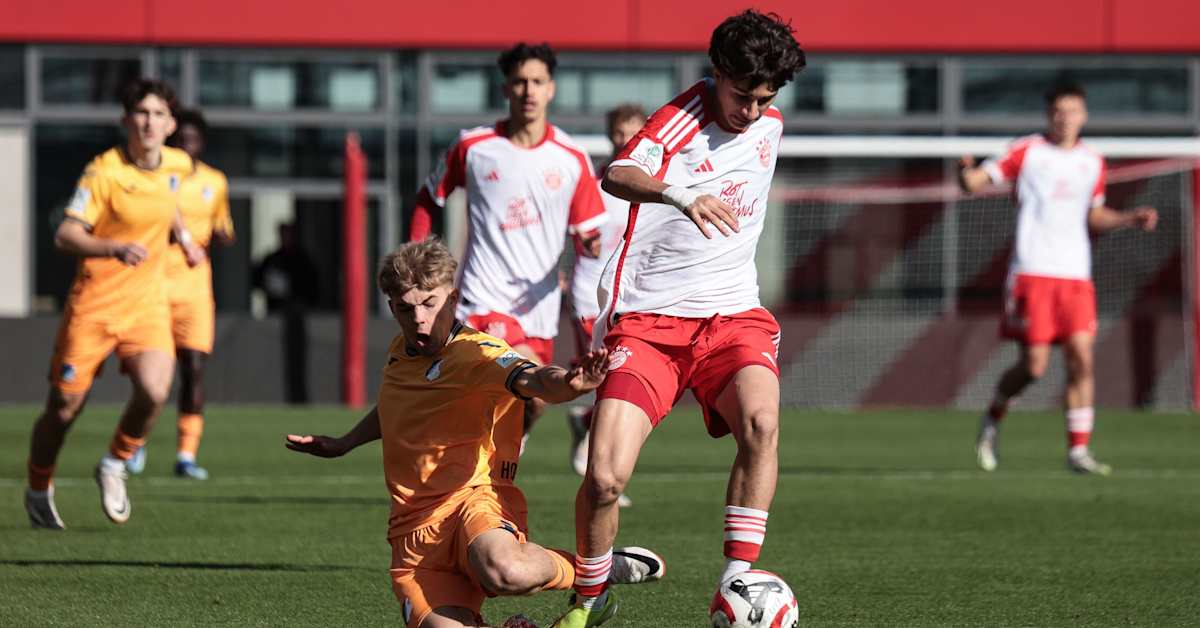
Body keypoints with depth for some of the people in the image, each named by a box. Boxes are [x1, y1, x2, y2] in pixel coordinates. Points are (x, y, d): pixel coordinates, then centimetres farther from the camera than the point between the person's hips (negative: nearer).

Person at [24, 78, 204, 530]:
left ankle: (114, 466, 8)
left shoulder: (177, 164, 3)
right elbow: (66, 235, -23)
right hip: (95, 302, -4)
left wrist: (182, 236, 23)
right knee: (64, 407, 4)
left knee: (154, 392, -21)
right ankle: (39, 491, 30)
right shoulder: (104, 171, -15)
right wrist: (116, 248, -37)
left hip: (148, 302, 4)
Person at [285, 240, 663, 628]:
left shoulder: (477, 355, -7)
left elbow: (533, 380, -31)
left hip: (476, 498, -5)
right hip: (414, 531, 5)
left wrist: (569, 384, -53)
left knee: (505, 572, -43)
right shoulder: (401, 352, 16)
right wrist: (343, 445, 46)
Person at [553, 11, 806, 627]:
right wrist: (679, 194, -49)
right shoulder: (685, 115, -11)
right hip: (647, 315, -4)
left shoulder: (769, 125, 9)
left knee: (760, 421, -28)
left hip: (733, 312, 4)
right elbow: (617, 174, -33)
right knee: (605, 476, -15)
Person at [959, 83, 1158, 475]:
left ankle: (1078, 450, -2)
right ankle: (993, 418, 20)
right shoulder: (1028, 152, 1)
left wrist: (1130, 219, 8)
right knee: (1034, 365, -8)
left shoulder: (1093, 162, 14)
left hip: (1076, 274, 4)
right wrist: (966, 171, -28)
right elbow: (975, 181, -4)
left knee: (1081, 358, -7)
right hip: (1032, 272, -4)